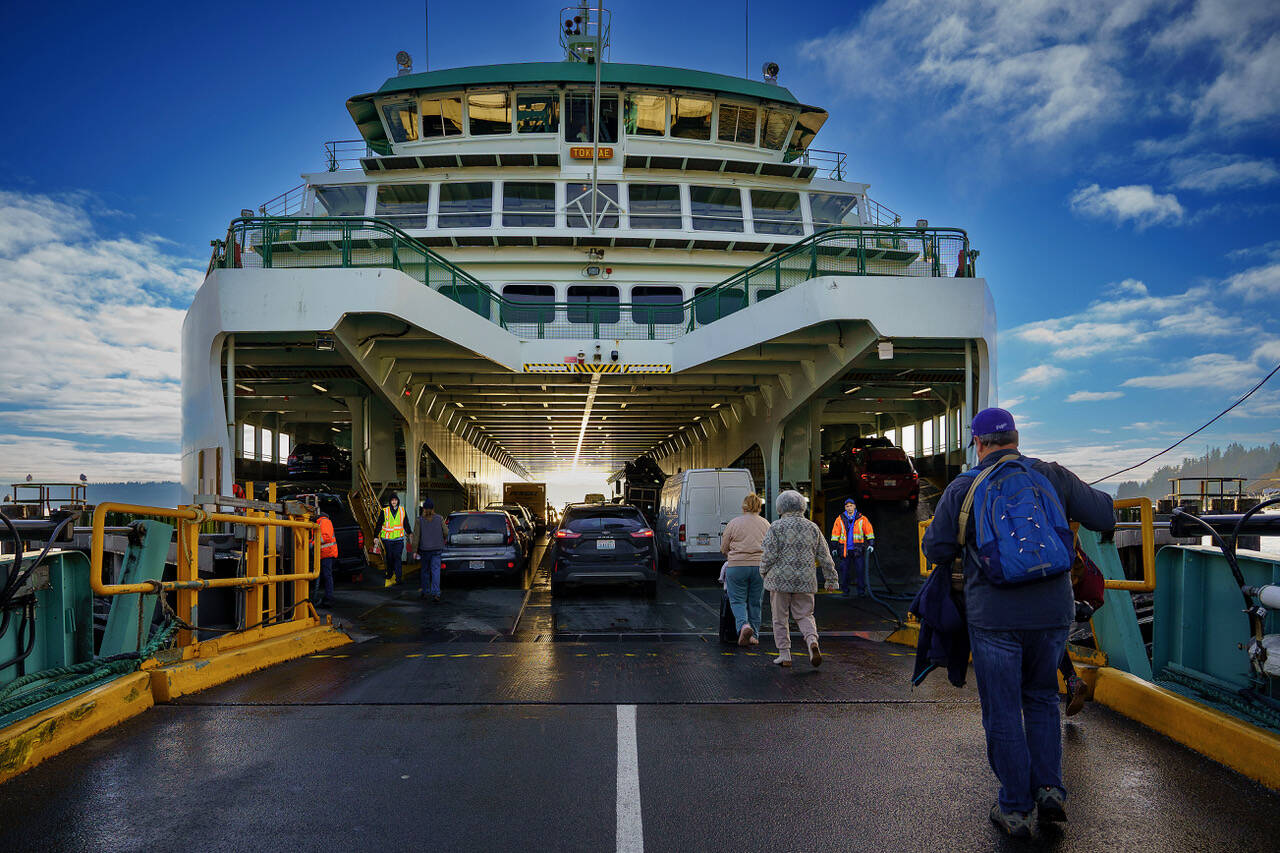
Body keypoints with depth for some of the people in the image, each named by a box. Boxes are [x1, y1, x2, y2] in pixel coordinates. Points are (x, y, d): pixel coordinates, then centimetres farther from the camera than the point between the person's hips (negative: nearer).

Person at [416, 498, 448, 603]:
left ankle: (425, 592, 26)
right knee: (435, 571, -3)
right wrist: (445, 539, 23)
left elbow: (417, 536, -7)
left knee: (425, 570, 17)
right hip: (437, 548, 0)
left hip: (424, 548, 0)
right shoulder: (439, 518, -4)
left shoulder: (419, 520, -6)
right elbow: (445, 532, 1)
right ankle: (436, 593, -16)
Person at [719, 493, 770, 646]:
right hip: (760, 566, 3)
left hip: (737, 566, -3)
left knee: (737, 600, 5)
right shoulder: (766, 524, 8)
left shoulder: (733, 523, 1)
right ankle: (754, 635, 16)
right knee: (755, 603, 12)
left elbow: (723, 549, 7)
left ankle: (744, 625, -19)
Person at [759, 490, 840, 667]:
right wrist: (831, 579, 16)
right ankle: (812, 641, -17)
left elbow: (769, 554, -11)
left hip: (780, 579, -3)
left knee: (780, 618, 7)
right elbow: (824, 556, 9)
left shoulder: (776, 527, -6)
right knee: (804, 616, 10)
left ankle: (784, 655, 8)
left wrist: (764, 572, 7)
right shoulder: (812, 528, 7)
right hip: (805, 581, 3)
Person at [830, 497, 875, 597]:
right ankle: (845, 591, 14)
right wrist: (834, 548, 7)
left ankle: (861, 591, 5)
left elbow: (869, 532, 7)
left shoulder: (862, 519, 3)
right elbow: (835, 533, 8)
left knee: (860, 570, -2)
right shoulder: (840, 519, 5)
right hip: (845, 550, 1)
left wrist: (870, 544, -1)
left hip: (858, 550, -1)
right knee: (845, 571, 4)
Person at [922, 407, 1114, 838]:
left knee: (1002, 713, 9)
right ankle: (1049, 788, 18)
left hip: (995, 618, -3)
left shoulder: (963, 488, -3)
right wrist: (1076, 496, 26)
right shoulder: (1052, 475, 3)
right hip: (1053, 612, 3)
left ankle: (1015, 809, 18)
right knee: (1041, 699, 24)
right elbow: (1105, 517, 7)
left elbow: (935, 550, -1)